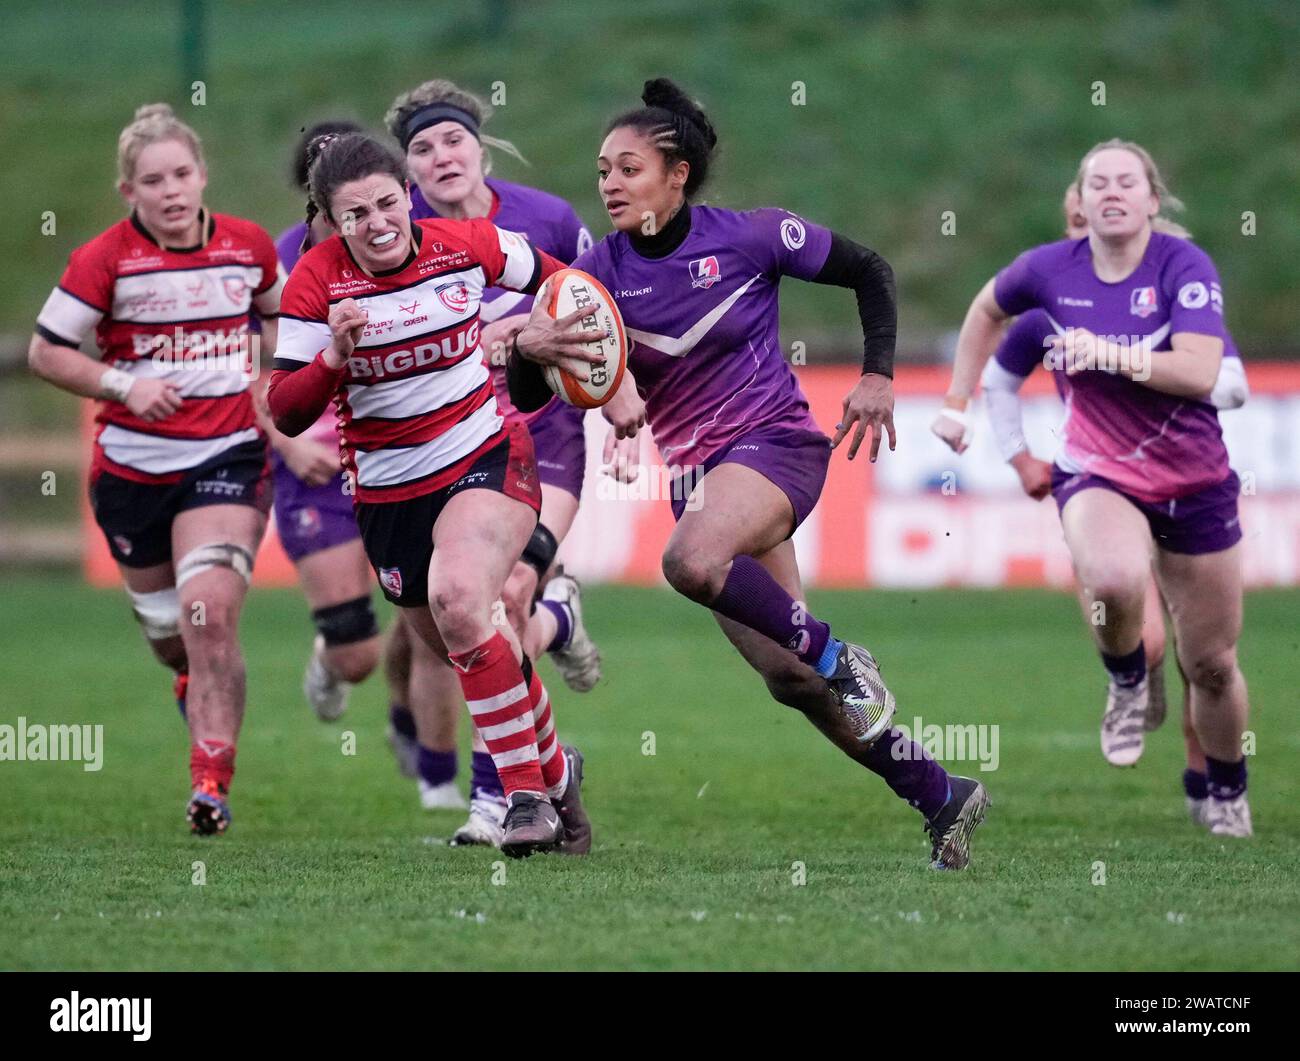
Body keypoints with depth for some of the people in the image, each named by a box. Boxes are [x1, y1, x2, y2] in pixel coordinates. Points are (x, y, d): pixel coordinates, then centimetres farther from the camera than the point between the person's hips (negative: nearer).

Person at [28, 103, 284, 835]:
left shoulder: (249, 246, 0)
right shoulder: (106, 260, -9)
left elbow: (279, 310, 21)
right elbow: (47, 351, -3)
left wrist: (279, 359, 3)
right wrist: (123, 385, -15)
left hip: (229, 453, 0)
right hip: (132, 463, 1)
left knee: (209, 611, -19)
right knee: (167, 630, 13)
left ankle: (213, 784, -15)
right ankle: (196, 686, 51)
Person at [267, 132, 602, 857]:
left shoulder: (466, 247, -9)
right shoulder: (317, 282, -11)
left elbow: (552, 279, 13)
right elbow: (286, 415, -15)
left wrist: (559, 334, -3)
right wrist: (335, 356, -30)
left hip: (487, 461, -3)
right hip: (389, 493, 3)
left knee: (458, 599, -30)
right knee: (477, 656, 13)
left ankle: (526, 791, -22)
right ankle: (556, 773, 41)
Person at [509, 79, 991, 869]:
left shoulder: (750, 237, -9)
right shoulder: (601, 272, -1)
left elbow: (868, 271, 3)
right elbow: (530, 398, -3)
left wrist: (879, 375, -6)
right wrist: (532, 349, -25)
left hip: (777, 442, -5)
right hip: (697, 470, 5)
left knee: (690, 561, -36)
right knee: (787, 678, 1)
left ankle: (837, 658, -15)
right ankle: (941, 798, 12)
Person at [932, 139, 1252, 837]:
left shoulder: (1184, 266, -14)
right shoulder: (1051, 269, -6)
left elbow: (1201, 372, -26)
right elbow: (987, 310, 17)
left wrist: (1109, 353, -36)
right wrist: (957, 401, 16)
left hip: (1194, 483, 0)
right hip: (1096, 472, 0)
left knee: (1212, 666, 9)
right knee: (1114, 578, -36)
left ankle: (1227, 797, 36)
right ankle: (1127, 683, -3)